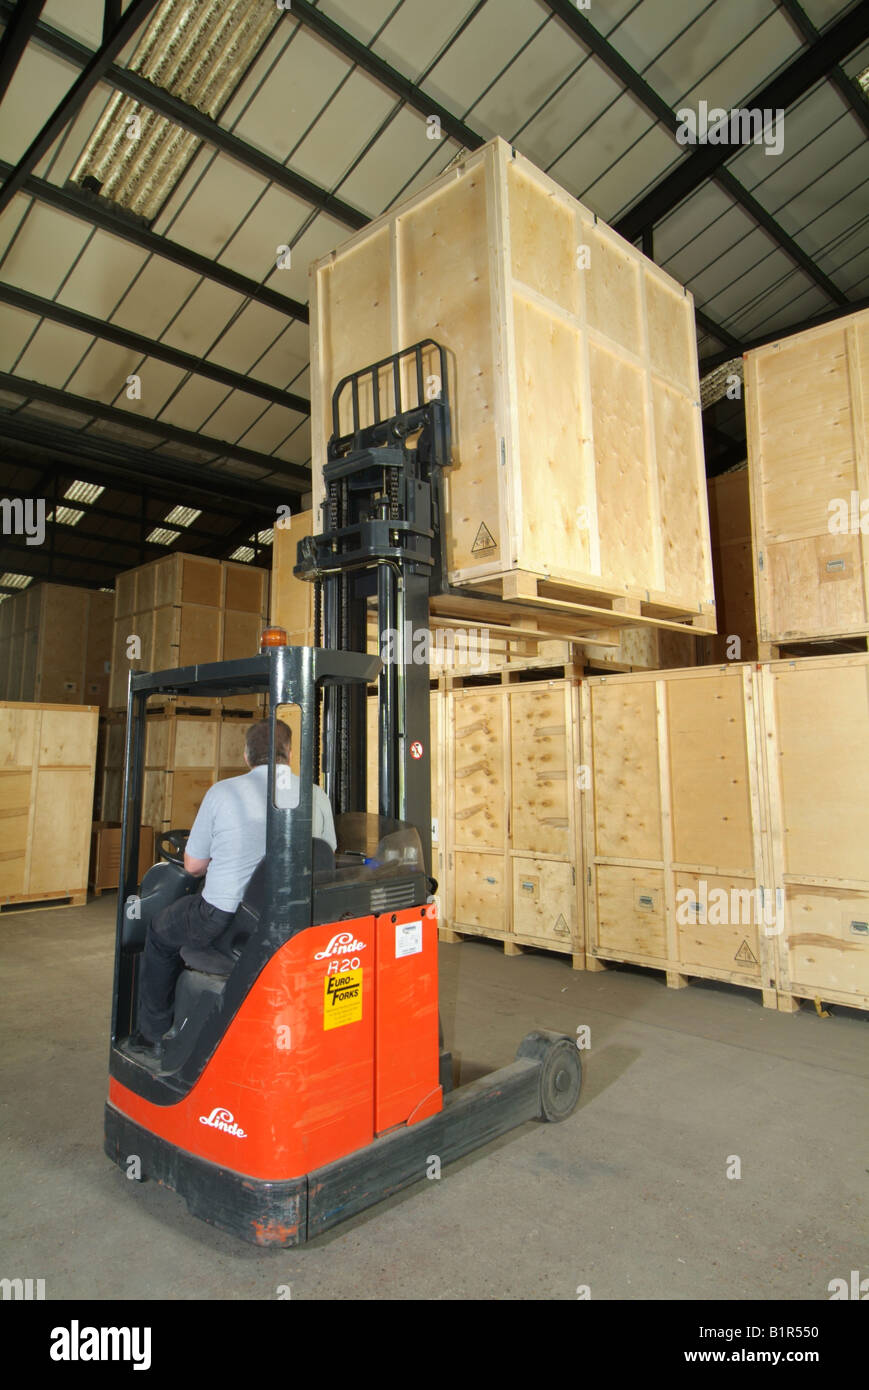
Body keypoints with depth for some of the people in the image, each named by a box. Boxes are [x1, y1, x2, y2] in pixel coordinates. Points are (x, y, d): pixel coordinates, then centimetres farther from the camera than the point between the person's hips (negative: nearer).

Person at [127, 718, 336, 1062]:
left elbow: (193, 865, 0)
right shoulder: (317, 796, -2)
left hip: (223, 918, -4)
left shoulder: (222, 792, -9)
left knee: (160, 933, 27)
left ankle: (153, 1035, 37)